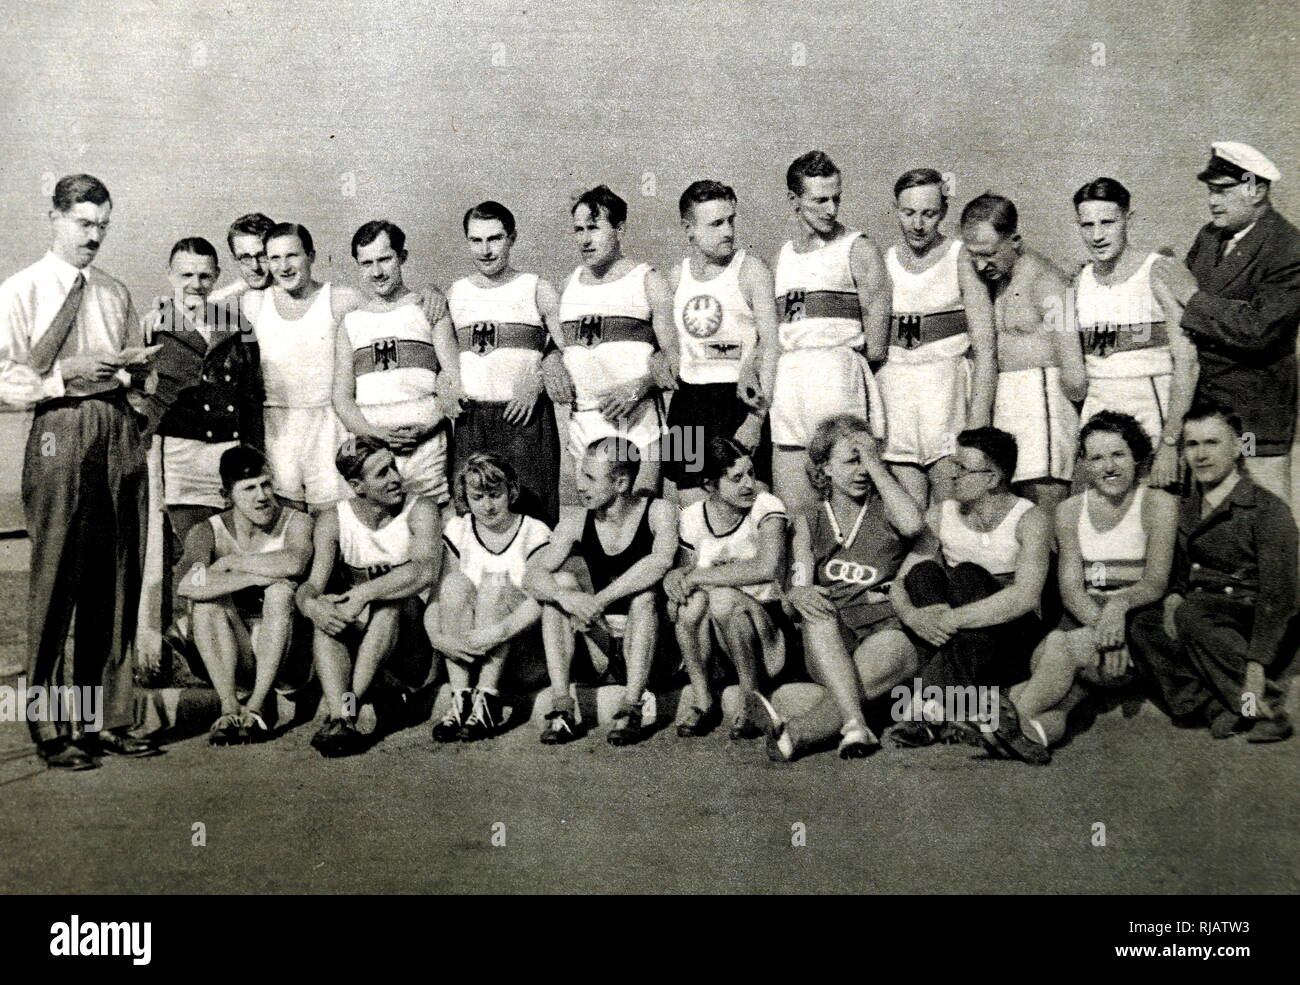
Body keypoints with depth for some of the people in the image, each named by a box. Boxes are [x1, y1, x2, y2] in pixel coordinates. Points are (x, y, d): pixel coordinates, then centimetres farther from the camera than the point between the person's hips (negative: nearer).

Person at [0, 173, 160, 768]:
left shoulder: (116, 294, 19)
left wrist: (140, 365, 1)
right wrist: (69, 373, -15)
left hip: (120, 435, 5)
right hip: (60, 435, -5)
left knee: (117, 583, 7)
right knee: (56, 583, -4)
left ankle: (109, 720, 16)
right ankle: (53, 731, 5)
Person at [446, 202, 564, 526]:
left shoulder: (537, 290, 5)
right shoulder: (454, 294, 14)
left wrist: (535, 381, -10)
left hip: (526, 416, -3)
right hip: (470, 418, 3)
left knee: (527, 508, -9)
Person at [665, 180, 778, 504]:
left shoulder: (750, 270, -4)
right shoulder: (675, 277, 11)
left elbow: (772, 345, -9)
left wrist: (756, 418, -17)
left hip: (740, 396, -4)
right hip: (689, 400, 5)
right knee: (692, 508, 4)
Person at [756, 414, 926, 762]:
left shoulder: (884, 510, 14)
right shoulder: (809, 524, 19)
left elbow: (913, 525, -12)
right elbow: (799, 586, 6)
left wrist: (875, 463, -4)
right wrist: (797, 594, -20)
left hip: (889, 629, -1)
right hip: (829, 643, 1)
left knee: (889, 654, -35)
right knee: (817, 613, -32)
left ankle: (796, 734, -47)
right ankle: (855, 725, -48)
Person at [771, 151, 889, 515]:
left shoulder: (859, 250, 2)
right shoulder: (783, 256, 19)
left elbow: (875, 349, -4)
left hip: (838, 378, -5)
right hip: (787, 383, 5)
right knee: (790, 512, 4)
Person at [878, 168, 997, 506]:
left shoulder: (961, 259, -1)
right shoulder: (883, 263, 10)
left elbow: (985, 346, -6)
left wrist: (978, 424, -15)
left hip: (948, 384, -3)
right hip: (893, 387, 3)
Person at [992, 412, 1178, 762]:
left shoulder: (1158, 504, 4)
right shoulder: (1070, 511, 14)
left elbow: (1156, 582, -6)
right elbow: (1070, 585, 3)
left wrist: (1119, 604, -28)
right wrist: (1098, 620, -19)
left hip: (1138, 621, -3)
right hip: (1084, 620, 3)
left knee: (1063, 645, -33)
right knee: (1053, 645, -33)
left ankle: (1015, 713, -38)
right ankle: (1044, 725, -53)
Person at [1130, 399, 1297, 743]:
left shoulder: (1269, 510, -9)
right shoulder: (1186, 510, 12)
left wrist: (1256, 668, -24)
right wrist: (1172, 598, -5)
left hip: (1264, 635, -6)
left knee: (1192, 613, -31)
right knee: (1143, 627, -18)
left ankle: (1265, 711, -22)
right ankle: (1216, 710, -25)